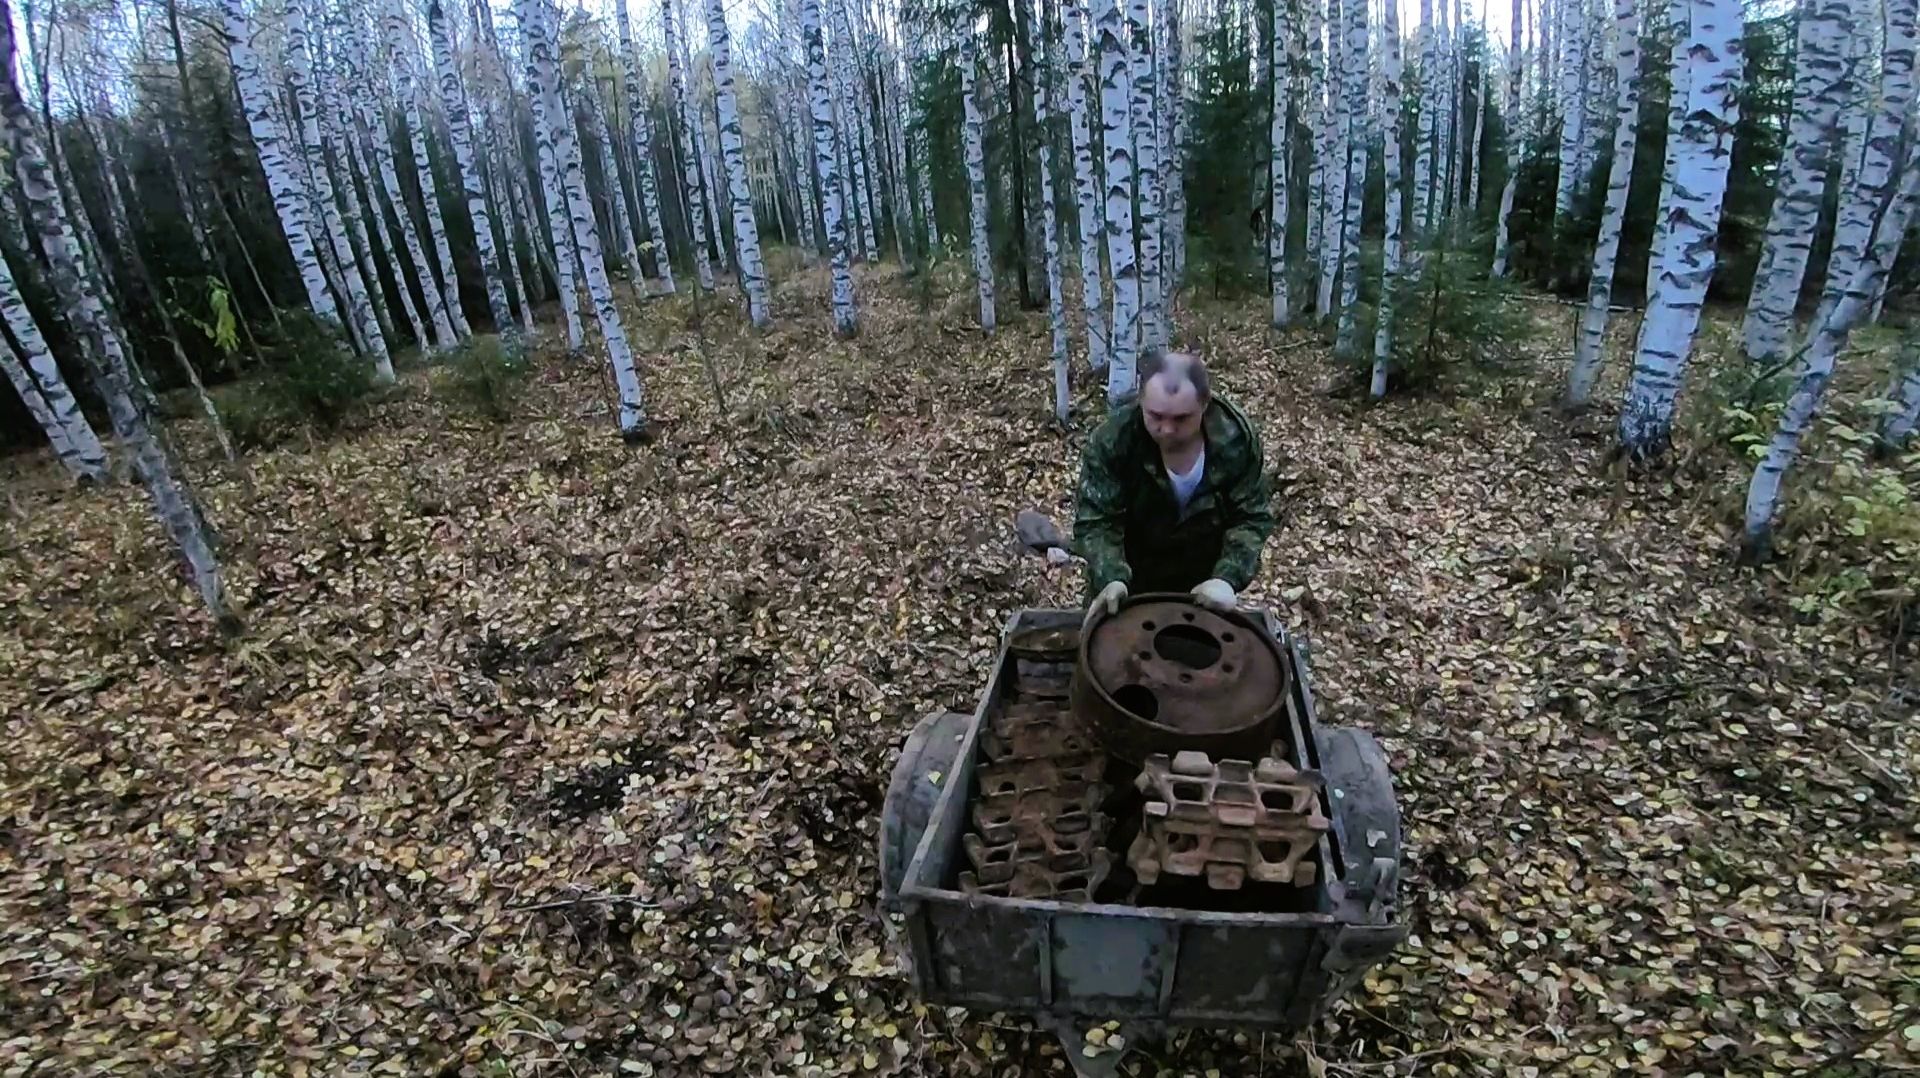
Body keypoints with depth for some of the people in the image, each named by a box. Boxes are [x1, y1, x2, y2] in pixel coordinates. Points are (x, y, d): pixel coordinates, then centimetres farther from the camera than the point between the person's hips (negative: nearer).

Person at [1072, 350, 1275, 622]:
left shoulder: (1237, 438, -24)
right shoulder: (1110, 441, -29)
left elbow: (1252, 518, -17)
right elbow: (1095, 521, -26)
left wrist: (1228, 578, -33)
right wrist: (1111, 578, -44)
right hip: (1133, 569, -1)